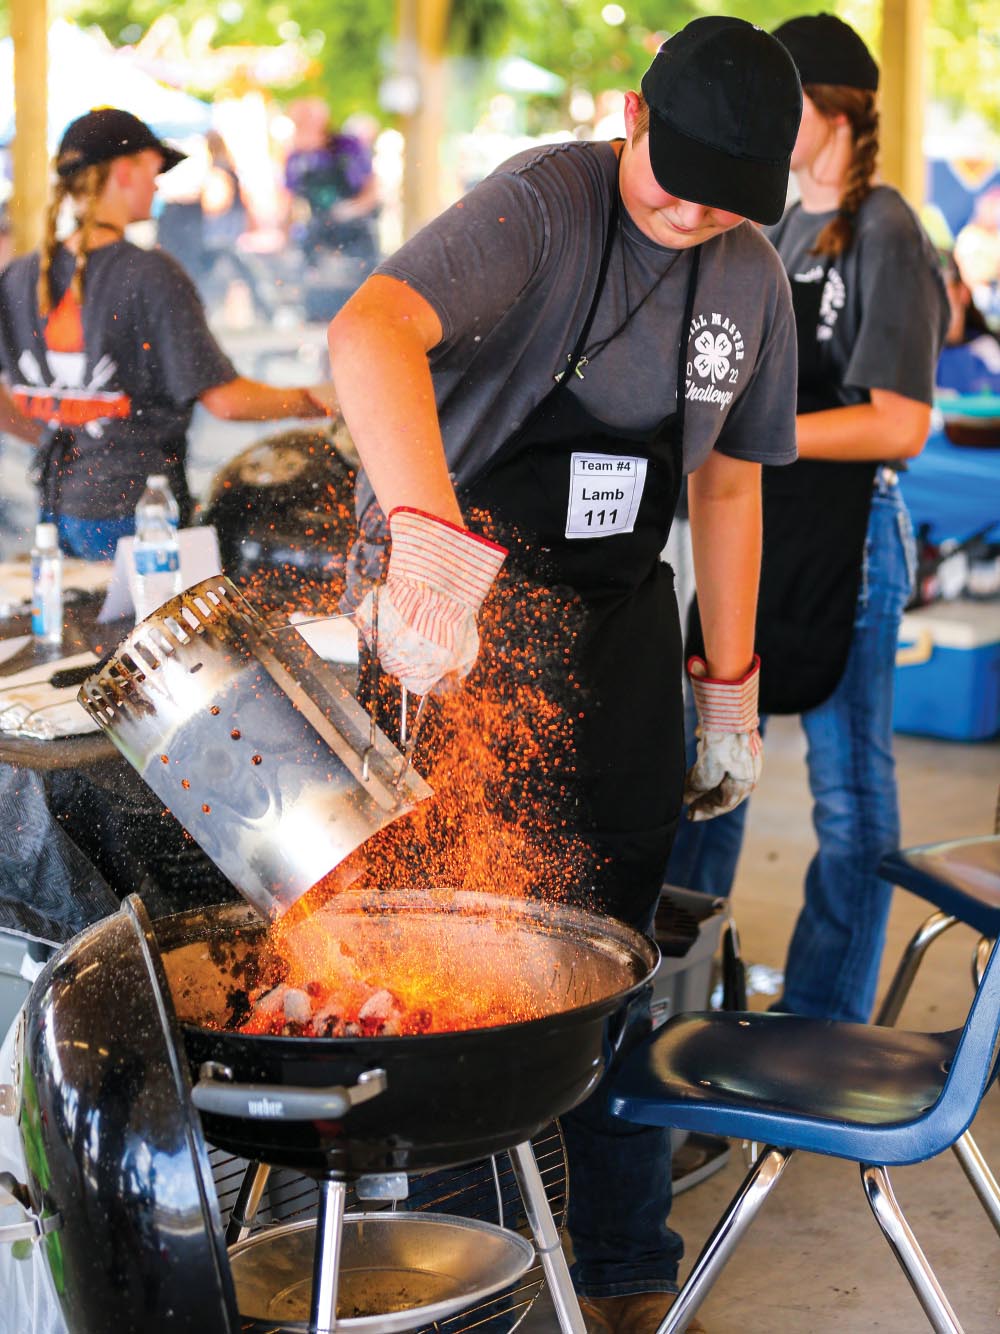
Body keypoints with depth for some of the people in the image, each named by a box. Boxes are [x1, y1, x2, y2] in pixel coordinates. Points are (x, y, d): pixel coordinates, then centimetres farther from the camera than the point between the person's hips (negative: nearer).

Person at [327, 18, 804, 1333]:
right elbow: (370, 329, -38)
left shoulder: (753, 279, 3)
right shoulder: (544, 205, -18)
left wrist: (731, 686, 13)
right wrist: (428, 532, -53)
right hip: (458, 593, -5)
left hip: (617, 618, 5)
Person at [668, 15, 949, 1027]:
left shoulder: (885, 234, -12)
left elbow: (898, 423, -19)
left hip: (847, 535, -8)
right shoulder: (782, 231, 12)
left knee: (848, 789, 3)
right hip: (758, 527, 8)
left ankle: (824, 1028, 14)